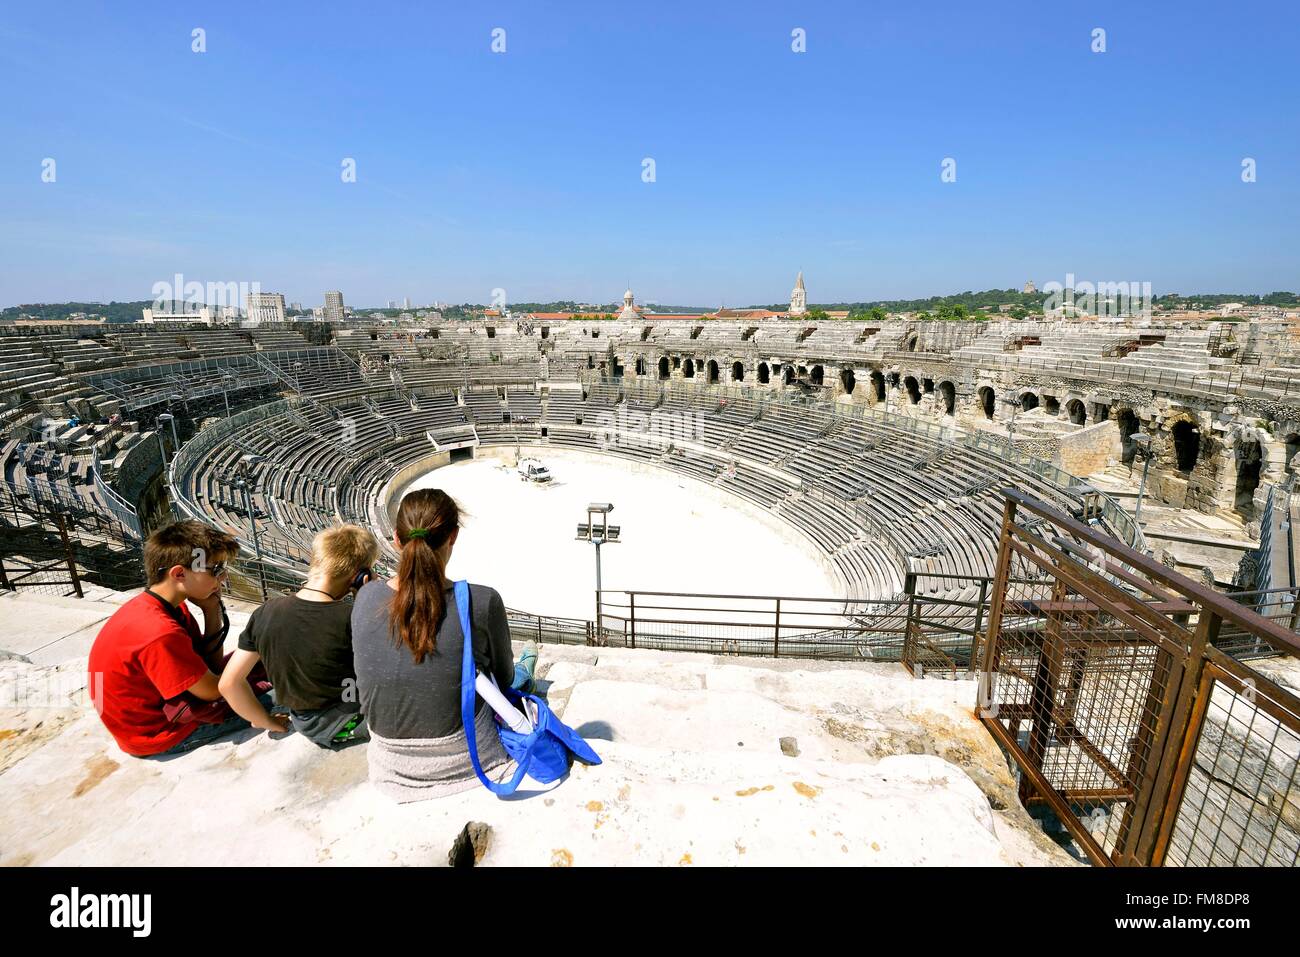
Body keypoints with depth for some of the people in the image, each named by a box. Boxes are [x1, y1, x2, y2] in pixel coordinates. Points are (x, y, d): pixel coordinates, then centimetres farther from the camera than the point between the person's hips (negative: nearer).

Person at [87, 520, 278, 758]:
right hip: (157, 732, -8)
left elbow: (210, 664, -1)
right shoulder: (159, 633, -34)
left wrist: (212, 612, -14)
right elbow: (211, 691, -22)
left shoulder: (170, 607, -5)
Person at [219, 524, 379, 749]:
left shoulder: (266, 613, -12)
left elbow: (229, 683, -5)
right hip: (346, 724, -6)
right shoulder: (352, 618, -28)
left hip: (304, 724, 6)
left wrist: (269, 723, 6)